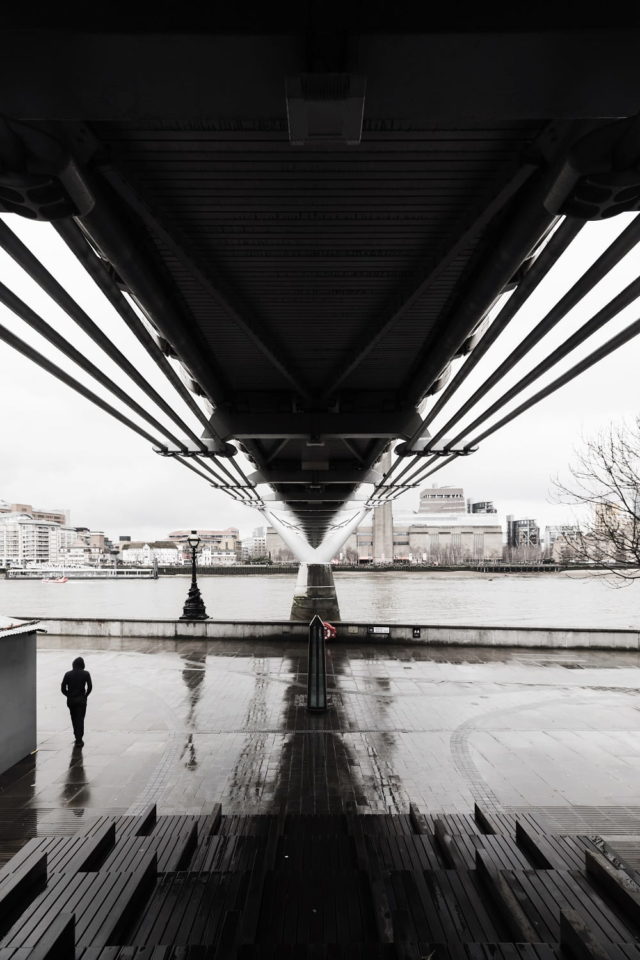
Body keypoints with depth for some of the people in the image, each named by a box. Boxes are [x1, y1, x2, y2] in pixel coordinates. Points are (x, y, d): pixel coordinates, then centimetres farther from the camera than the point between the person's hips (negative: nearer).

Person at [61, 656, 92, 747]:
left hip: (70, 700, 2)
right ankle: (79, 740, -3)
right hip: (81, 699, -2)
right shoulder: (86, 674, -5)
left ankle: (77, 736, 29)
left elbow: (63, 688, -4)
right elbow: (90, 687, -11)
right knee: (80, 719, 3)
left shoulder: (68, 674, -1)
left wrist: (69, 695, 9)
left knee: (74, 718, 19)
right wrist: (85, 695, 3)